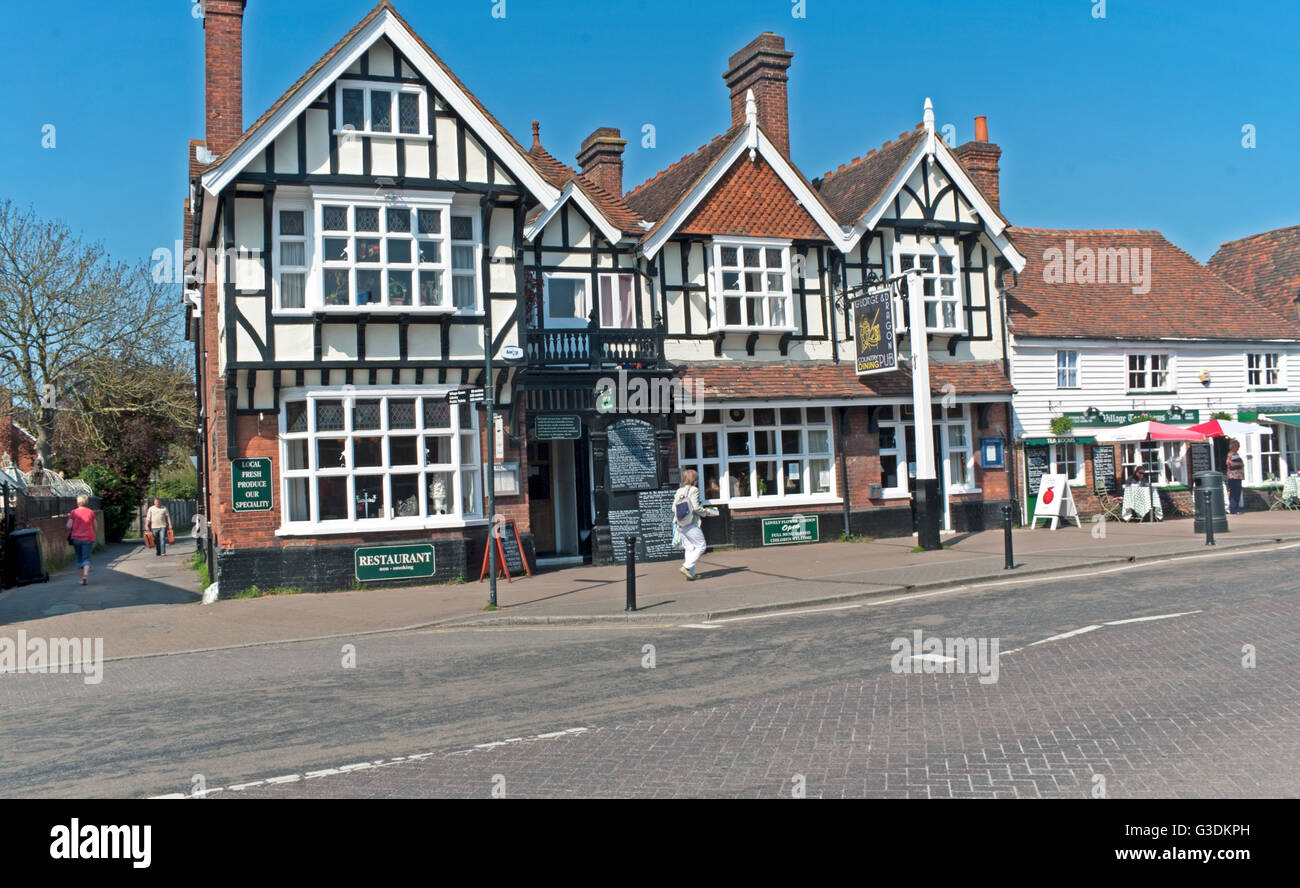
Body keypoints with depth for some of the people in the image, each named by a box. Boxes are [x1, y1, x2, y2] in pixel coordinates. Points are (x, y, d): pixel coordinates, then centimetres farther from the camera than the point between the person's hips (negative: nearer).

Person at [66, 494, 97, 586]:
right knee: (86, 558, -3)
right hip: (88, 538, -1)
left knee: (79, 557, 14)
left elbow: (69, 526, -5)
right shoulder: (91, 512, 2)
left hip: (76, 538, 1)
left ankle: (82, 577, 17)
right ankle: (85, 575, -25)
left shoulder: (74, 512, -1)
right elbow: (94, 526, 6)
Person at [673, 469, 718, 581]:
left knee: (689, 548, 13)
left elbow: (674, 508, 4)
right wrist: (705, 513, 2)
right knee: (701, 546, 4)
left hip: (680, 525, 7)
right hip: (692, 525, -7)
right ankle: (686, 567, -7)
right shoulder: (693, 490, -11)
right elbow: (696, 508, -16)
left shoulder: (678, 492, 7)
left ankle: (690, 573, 10)